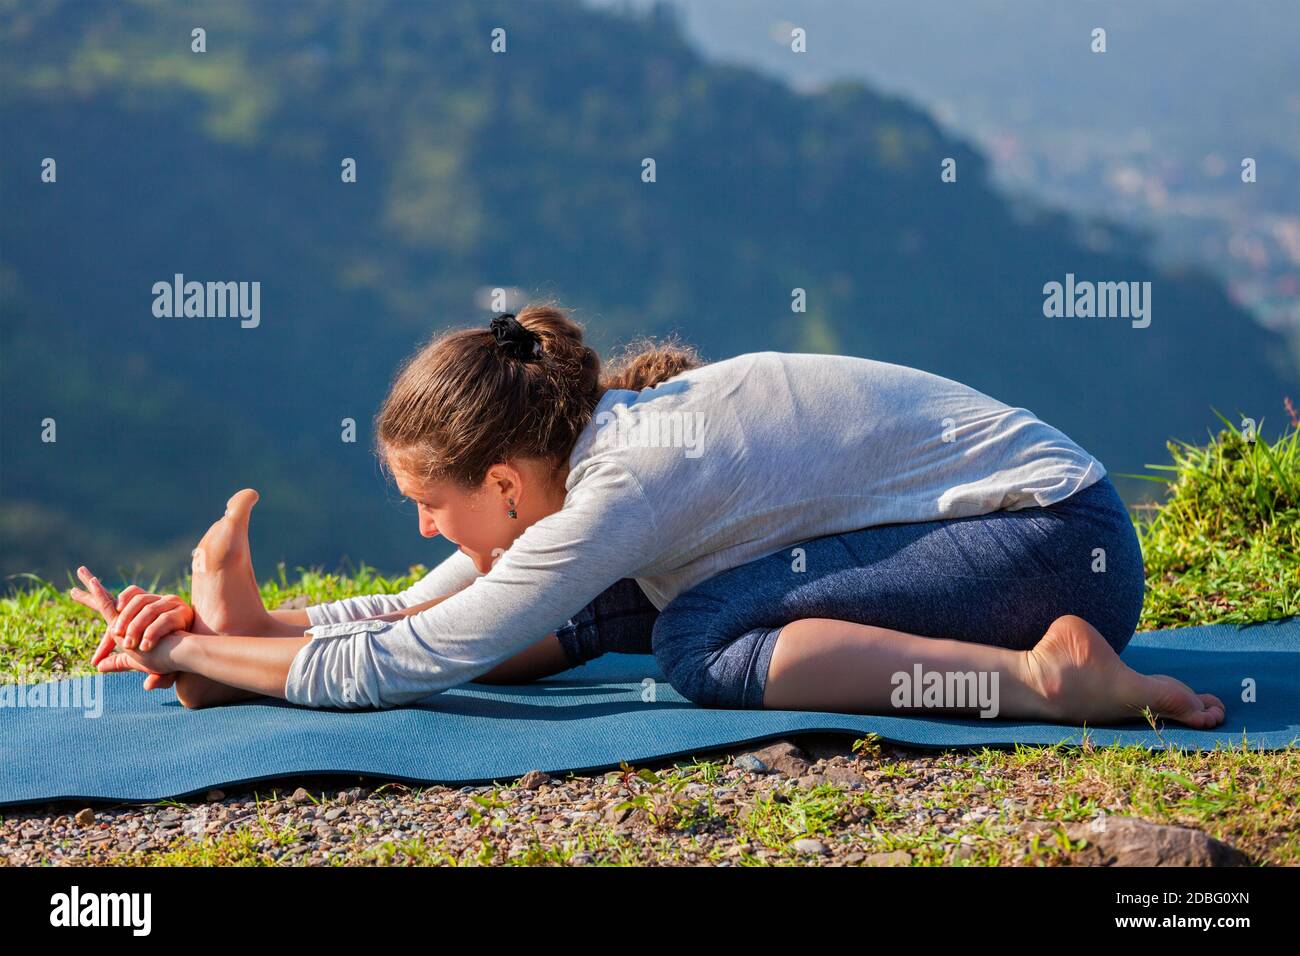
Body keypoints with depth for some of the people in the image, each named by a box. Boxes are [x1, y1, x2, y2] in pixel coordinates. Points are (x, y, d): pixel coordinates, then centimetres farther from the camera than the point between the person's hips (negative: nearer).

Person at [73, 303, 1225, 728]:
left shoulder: (627, 485, -26)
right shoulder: (594, 431, 0)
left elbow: (400, 667, -22)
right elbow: (418, 610, 7)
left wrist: (194, 657, -13)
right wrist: (226, 633, -3)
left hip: (1058, 545, -9)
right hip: (1010, 513, 9)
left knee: (703, 641, -25)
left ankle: (1042, 677, -28)